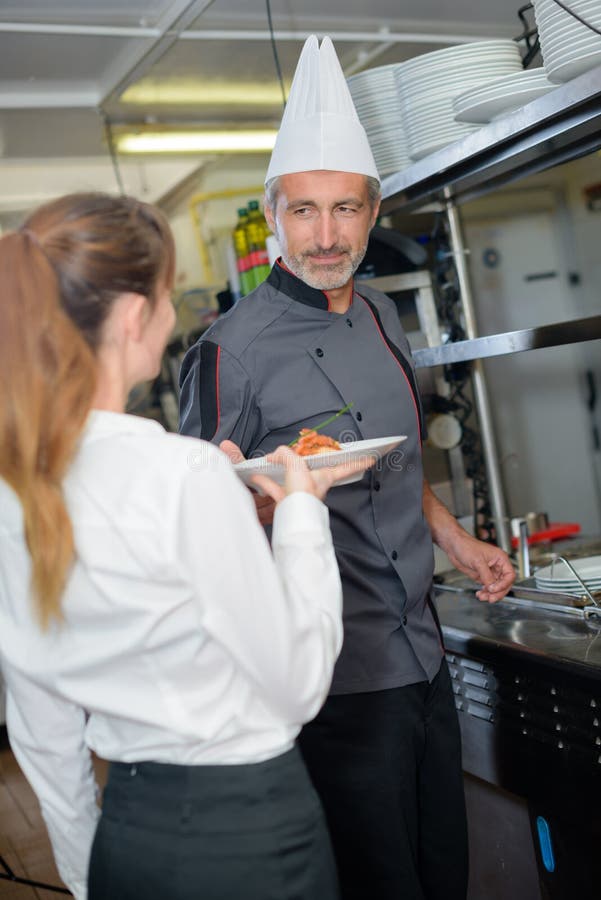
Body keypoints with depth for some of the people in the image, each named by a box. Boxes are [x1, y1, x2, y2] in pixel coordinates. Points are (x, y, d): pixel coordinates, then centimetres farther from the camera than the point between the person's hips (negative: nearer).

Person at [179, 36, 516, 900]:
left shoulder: (379, 315, 9)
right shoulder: (232, 349, -15)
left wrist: (458, 542, 15)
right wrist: (278, 496, -30)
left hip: (422, 652, 7)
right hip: (338, 675, -7)